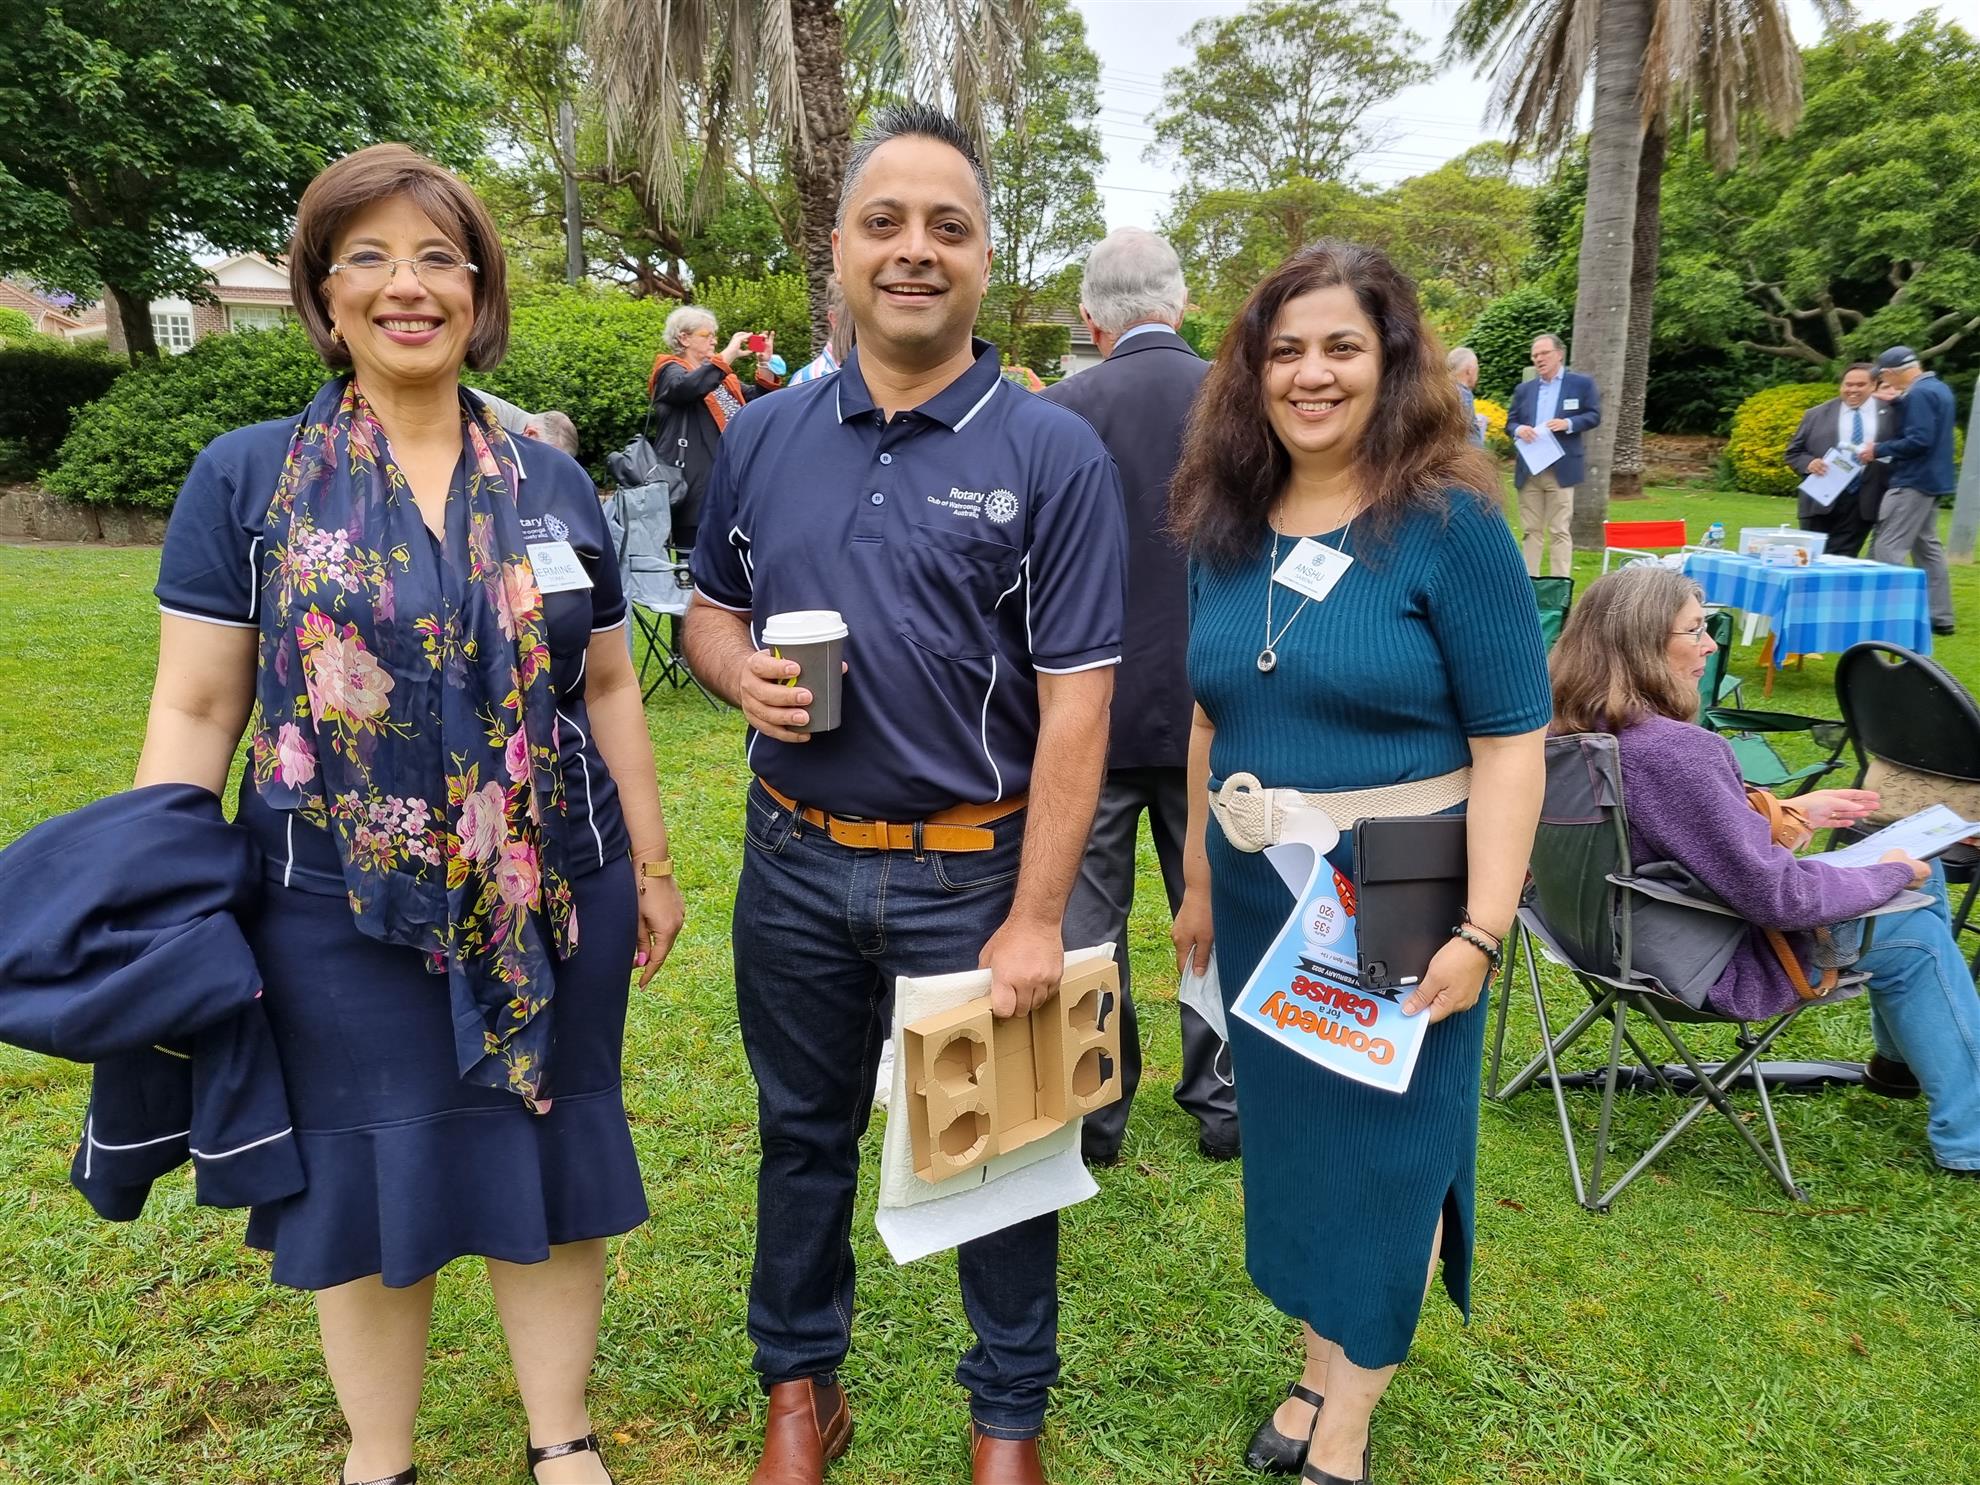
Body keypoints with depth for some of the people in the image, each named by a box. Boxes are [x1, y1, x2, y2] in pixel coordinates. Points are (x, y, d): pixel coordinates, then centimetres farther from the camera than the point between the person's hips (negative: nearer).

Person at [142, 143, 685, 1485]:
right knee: (371, 1180, 12)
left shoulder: (553, 486, 6)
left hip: (552, 905, 2)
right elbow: (195, 709, -2)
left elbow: (608, 688, 9)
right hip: (341, 910, -2)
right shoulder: (245, 480, -1)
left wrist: (653, 865, 9)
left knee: (554, 1172, 12)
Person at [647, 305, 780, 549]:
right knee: (696, 545, -7)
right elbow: (686, 387, -25)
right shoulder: (670, 371, -1)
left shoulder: (717, 373, 24)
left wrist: (765, 365, 3)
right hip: (695, 480, -8)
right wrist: (728, 355, -23)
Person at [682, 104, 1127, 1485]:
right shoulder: (762, 437, 3)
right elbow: (711, 610, 14)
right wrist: (742, 673, -10)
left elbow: (1075, 702, -12)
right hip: (794, 861, 4)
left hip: (973, 870, -3)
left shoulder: (1054, 456, -9)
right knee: (804, 1131, 19)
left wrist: (1035, 918, -16)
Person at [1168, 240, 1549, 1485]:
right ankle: (1321, 1367, 37)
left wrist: (1480, 930, -20)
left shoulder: (1449, 522, -13)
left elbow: (1512, 740, -14)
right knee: (1289, 1132, 16)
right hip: (1261, 900, 5)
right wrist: (1197, 880, 14)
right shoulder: (1225, 527, 3)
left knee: (1387, 1144, 9)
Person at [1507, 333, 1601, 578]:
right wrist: (1518, 429, -11)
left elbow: (1594, 415, 0)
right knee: (1532, 531, 8)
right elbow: (1510, 421, 13)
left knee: (1560, 531, -2)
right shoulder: (1523, 389, 14)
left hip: (1561, 470, -4)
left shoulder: (1582, 384, 3)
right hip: (1528, 471, 4)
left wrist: (1568, 424, -18)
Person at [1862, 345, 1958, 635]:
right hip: (1932, 479, 11)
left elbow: (1919, 440, -24)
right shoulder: (1939, 388, 13)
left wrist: (1879, 451, -14)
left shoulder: (1919, 394, -18)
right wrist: (1897, 400, 10)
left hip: (1914, 481, -11)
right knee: (1926, 546, 14)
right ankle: (1940, 617, 18)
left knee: (1887, 549, -10)